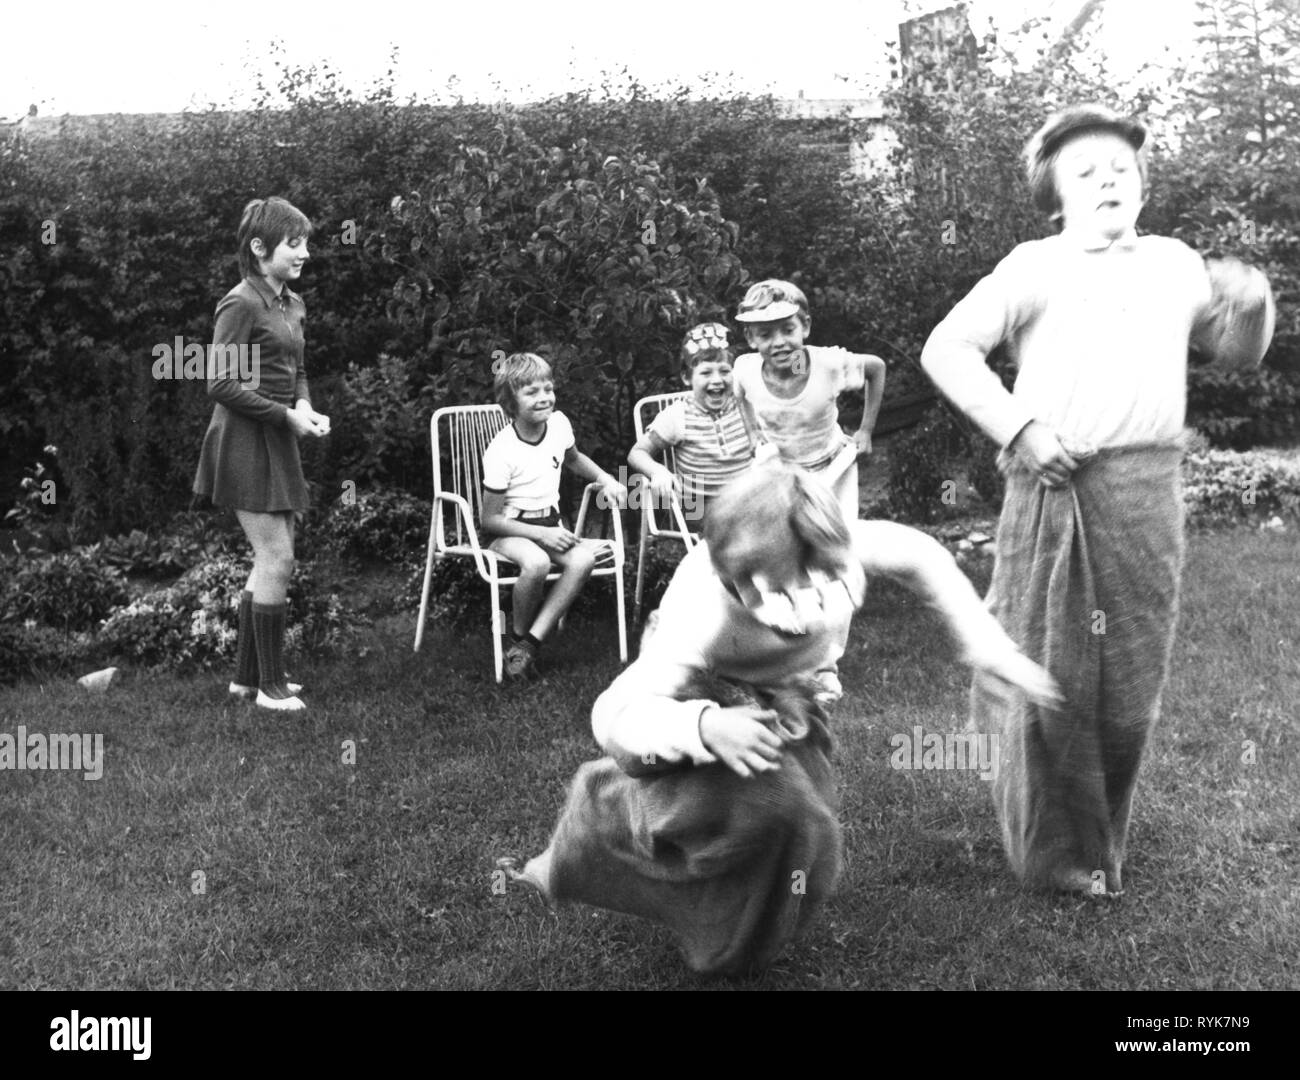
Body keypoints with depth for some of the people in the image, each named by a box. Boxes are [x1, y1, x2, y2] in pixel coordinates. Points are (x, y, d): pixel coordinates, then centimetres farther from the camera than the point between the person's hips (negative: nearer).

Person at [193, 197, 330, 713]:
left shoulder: (292, 304, 12)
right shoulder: (241, 303, -14)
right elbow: (221, 384, -18)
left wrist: (306, 406, 1)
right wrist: (287, 415, -17)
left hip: (278, 441, 9)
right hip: (245, 439, -9)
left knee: (271, 560, 12)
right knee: (277, 559, -8)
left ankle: (246, 675, 22)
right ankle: (270, 686, 3)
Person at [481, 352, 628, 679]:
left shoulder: (558, 423, -1)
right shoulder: (501, 452, -18)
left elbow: (573, 458, 24)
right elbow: (490, 520, -15)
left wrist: (605, 479, 7)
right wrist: (541, 534, -24)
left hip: (549, 525, 6)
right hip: (509, 530, -6)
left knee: (584, 558, -26)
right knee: (536, 563, -38)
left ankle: (529, 643, -21)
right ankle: (518, 635, -10)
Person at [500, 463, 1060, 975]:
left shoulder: (841, 548, -32)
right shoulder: (703, 616, -43)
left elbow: (918, 555, -11)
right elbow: (615, 715, -41)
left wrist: (985, 641, -13)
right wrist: (705, 727, -59)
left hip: (783, 701, 5)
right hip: (698, 700, -5)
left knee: (808, 868, 6)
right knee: (774, 807, -33)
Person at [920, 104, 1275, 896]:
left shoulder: (1176, 264, 16)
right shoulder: (1035, 267, 2)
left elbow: (1237, 352, 25)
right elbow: (947, 348, -4)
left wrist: (1250, 307, 3)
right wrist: (1017, 426, -13)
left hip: (1149, 496, 4)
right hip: (1055, 489, -4)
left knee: (1132, 679, 9)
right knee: (1052, 675, 2)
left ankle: (1103, 839, 28)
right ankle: (1056, 854, 18)